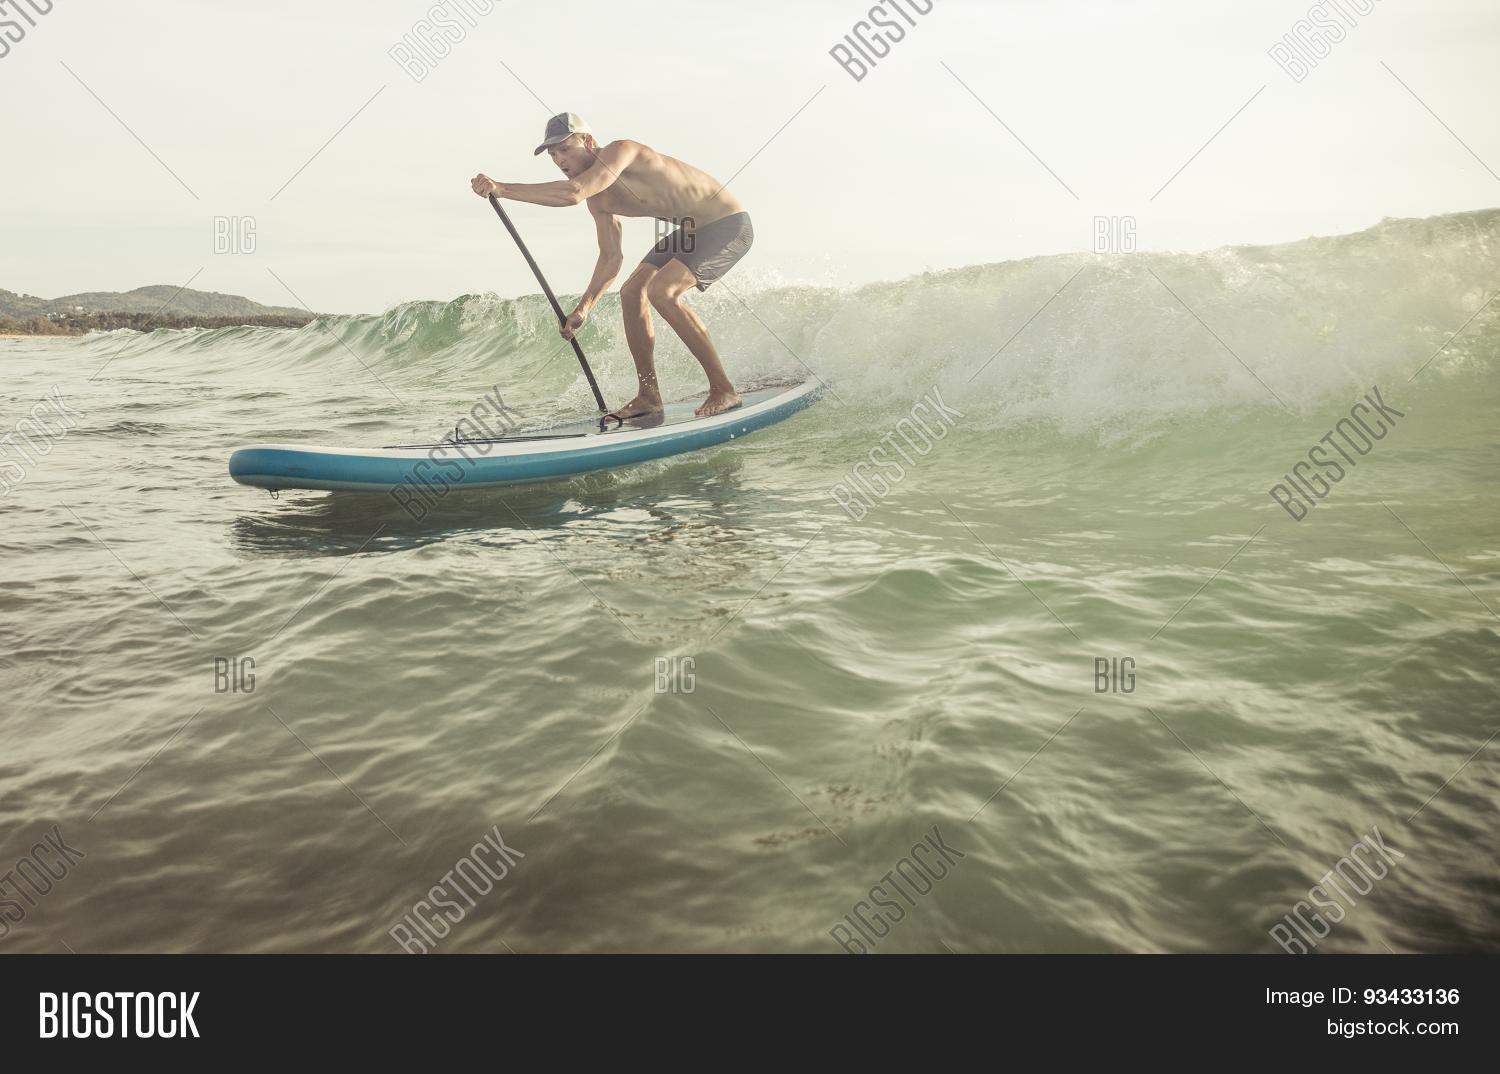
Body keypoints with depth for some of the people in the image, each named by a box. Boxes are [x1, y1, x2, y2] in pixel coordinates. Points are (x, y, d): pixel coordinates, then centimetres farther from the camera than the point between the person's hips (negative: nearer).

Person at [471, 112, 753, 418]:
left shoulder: (620, 151, -23)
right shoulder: (598, 199, 4)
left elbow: (573, 192, -38)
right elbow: (611, 258, 10)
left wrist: (502, 189, -36)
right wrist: (584, 307, 0)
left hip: (728, 224, -10)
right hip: (692, 232, 10)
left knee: (662, 290, -24)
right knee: (631, 292, 3)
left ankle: (723, 390, -18)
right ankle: (649, 395, 8)